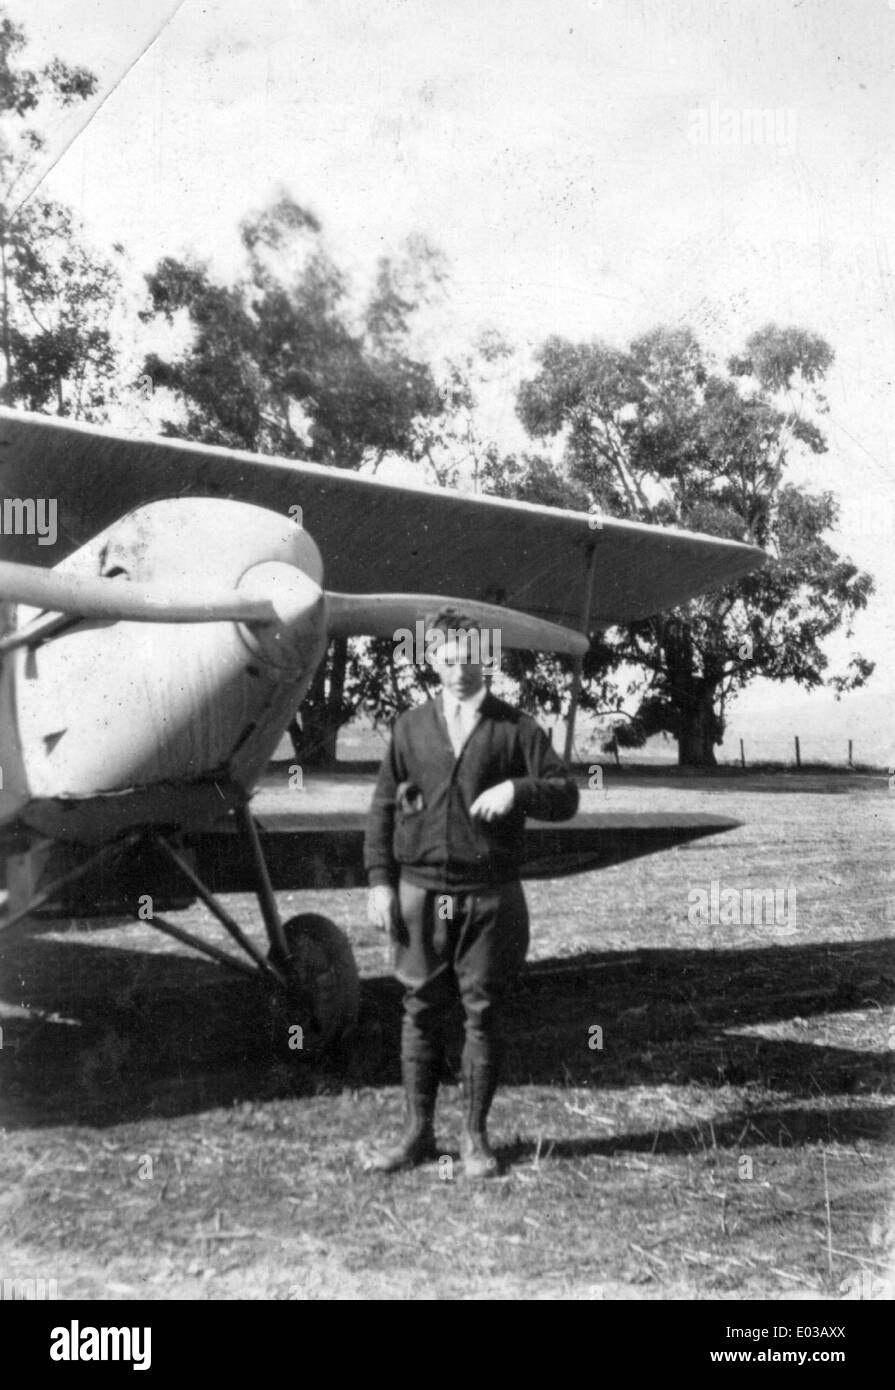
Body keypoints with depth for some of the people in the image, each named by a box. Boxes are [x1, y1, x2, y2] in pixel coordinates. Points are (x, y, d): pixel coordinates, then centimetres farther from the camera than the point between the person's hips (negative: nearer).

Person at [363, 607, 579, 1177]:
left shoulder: (516, 727, 3)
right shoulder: (411, 727, 9)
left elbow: (566, 794, 1)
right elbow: (383, 807, 10)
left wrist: (517, 790, -17)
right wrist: (379, 880, 3)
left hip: (490, 899, -1)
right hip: (421, 895, 2)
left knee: (484, 1015, 4)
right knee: (421, 1013, 6)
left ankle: (475, 1137, 17)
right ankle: (419, 1134, 19)